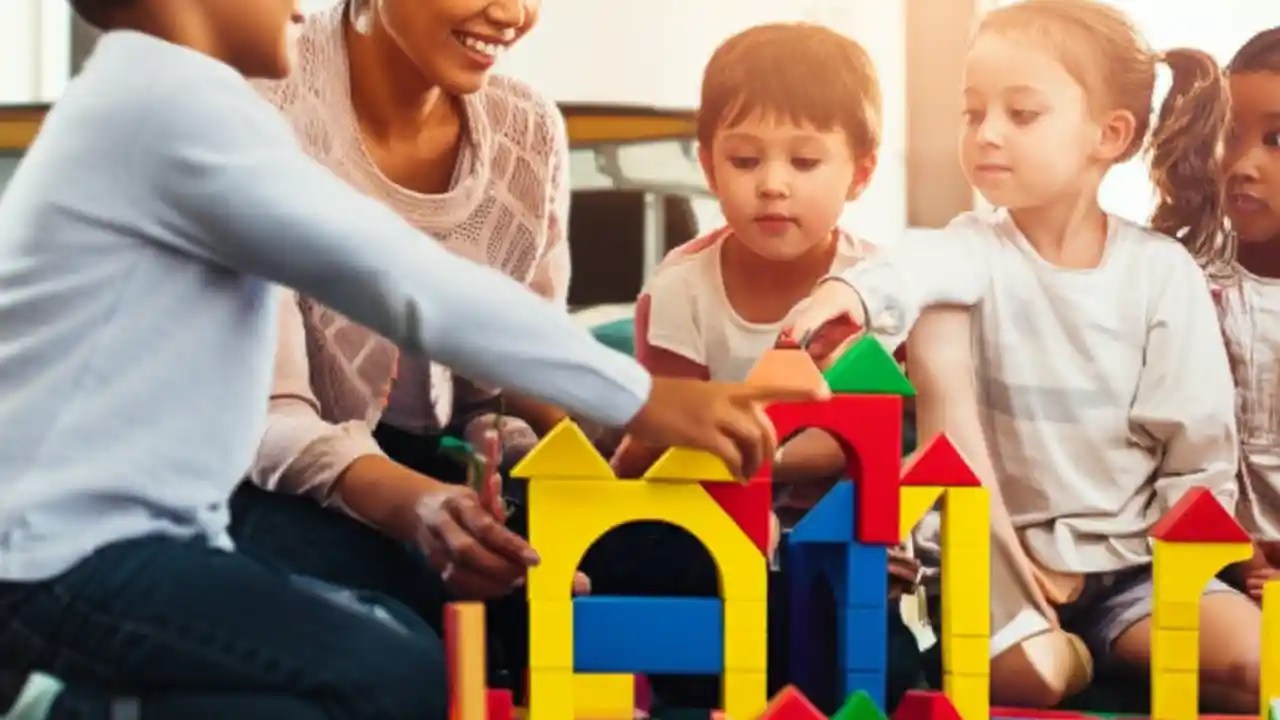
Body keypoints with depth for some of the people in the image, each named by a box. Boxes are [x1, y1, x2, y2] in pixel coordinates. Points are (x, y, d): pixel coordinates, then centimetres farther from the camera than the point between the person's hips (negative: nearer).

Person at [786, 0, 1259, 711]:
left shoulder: (1162, 272, -4)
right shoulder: (980, 249, -6)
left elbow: (1199, 443, -3)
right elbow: (921, 264, -33)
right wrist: (850, 287, -56)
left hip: (1130, 558, 1)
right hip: (1007, 552, -1)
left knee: (1252, 663, -19)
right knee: (1024, 676, -27)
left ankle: (1108, 651, 6)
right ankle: (1070, 654, 6)